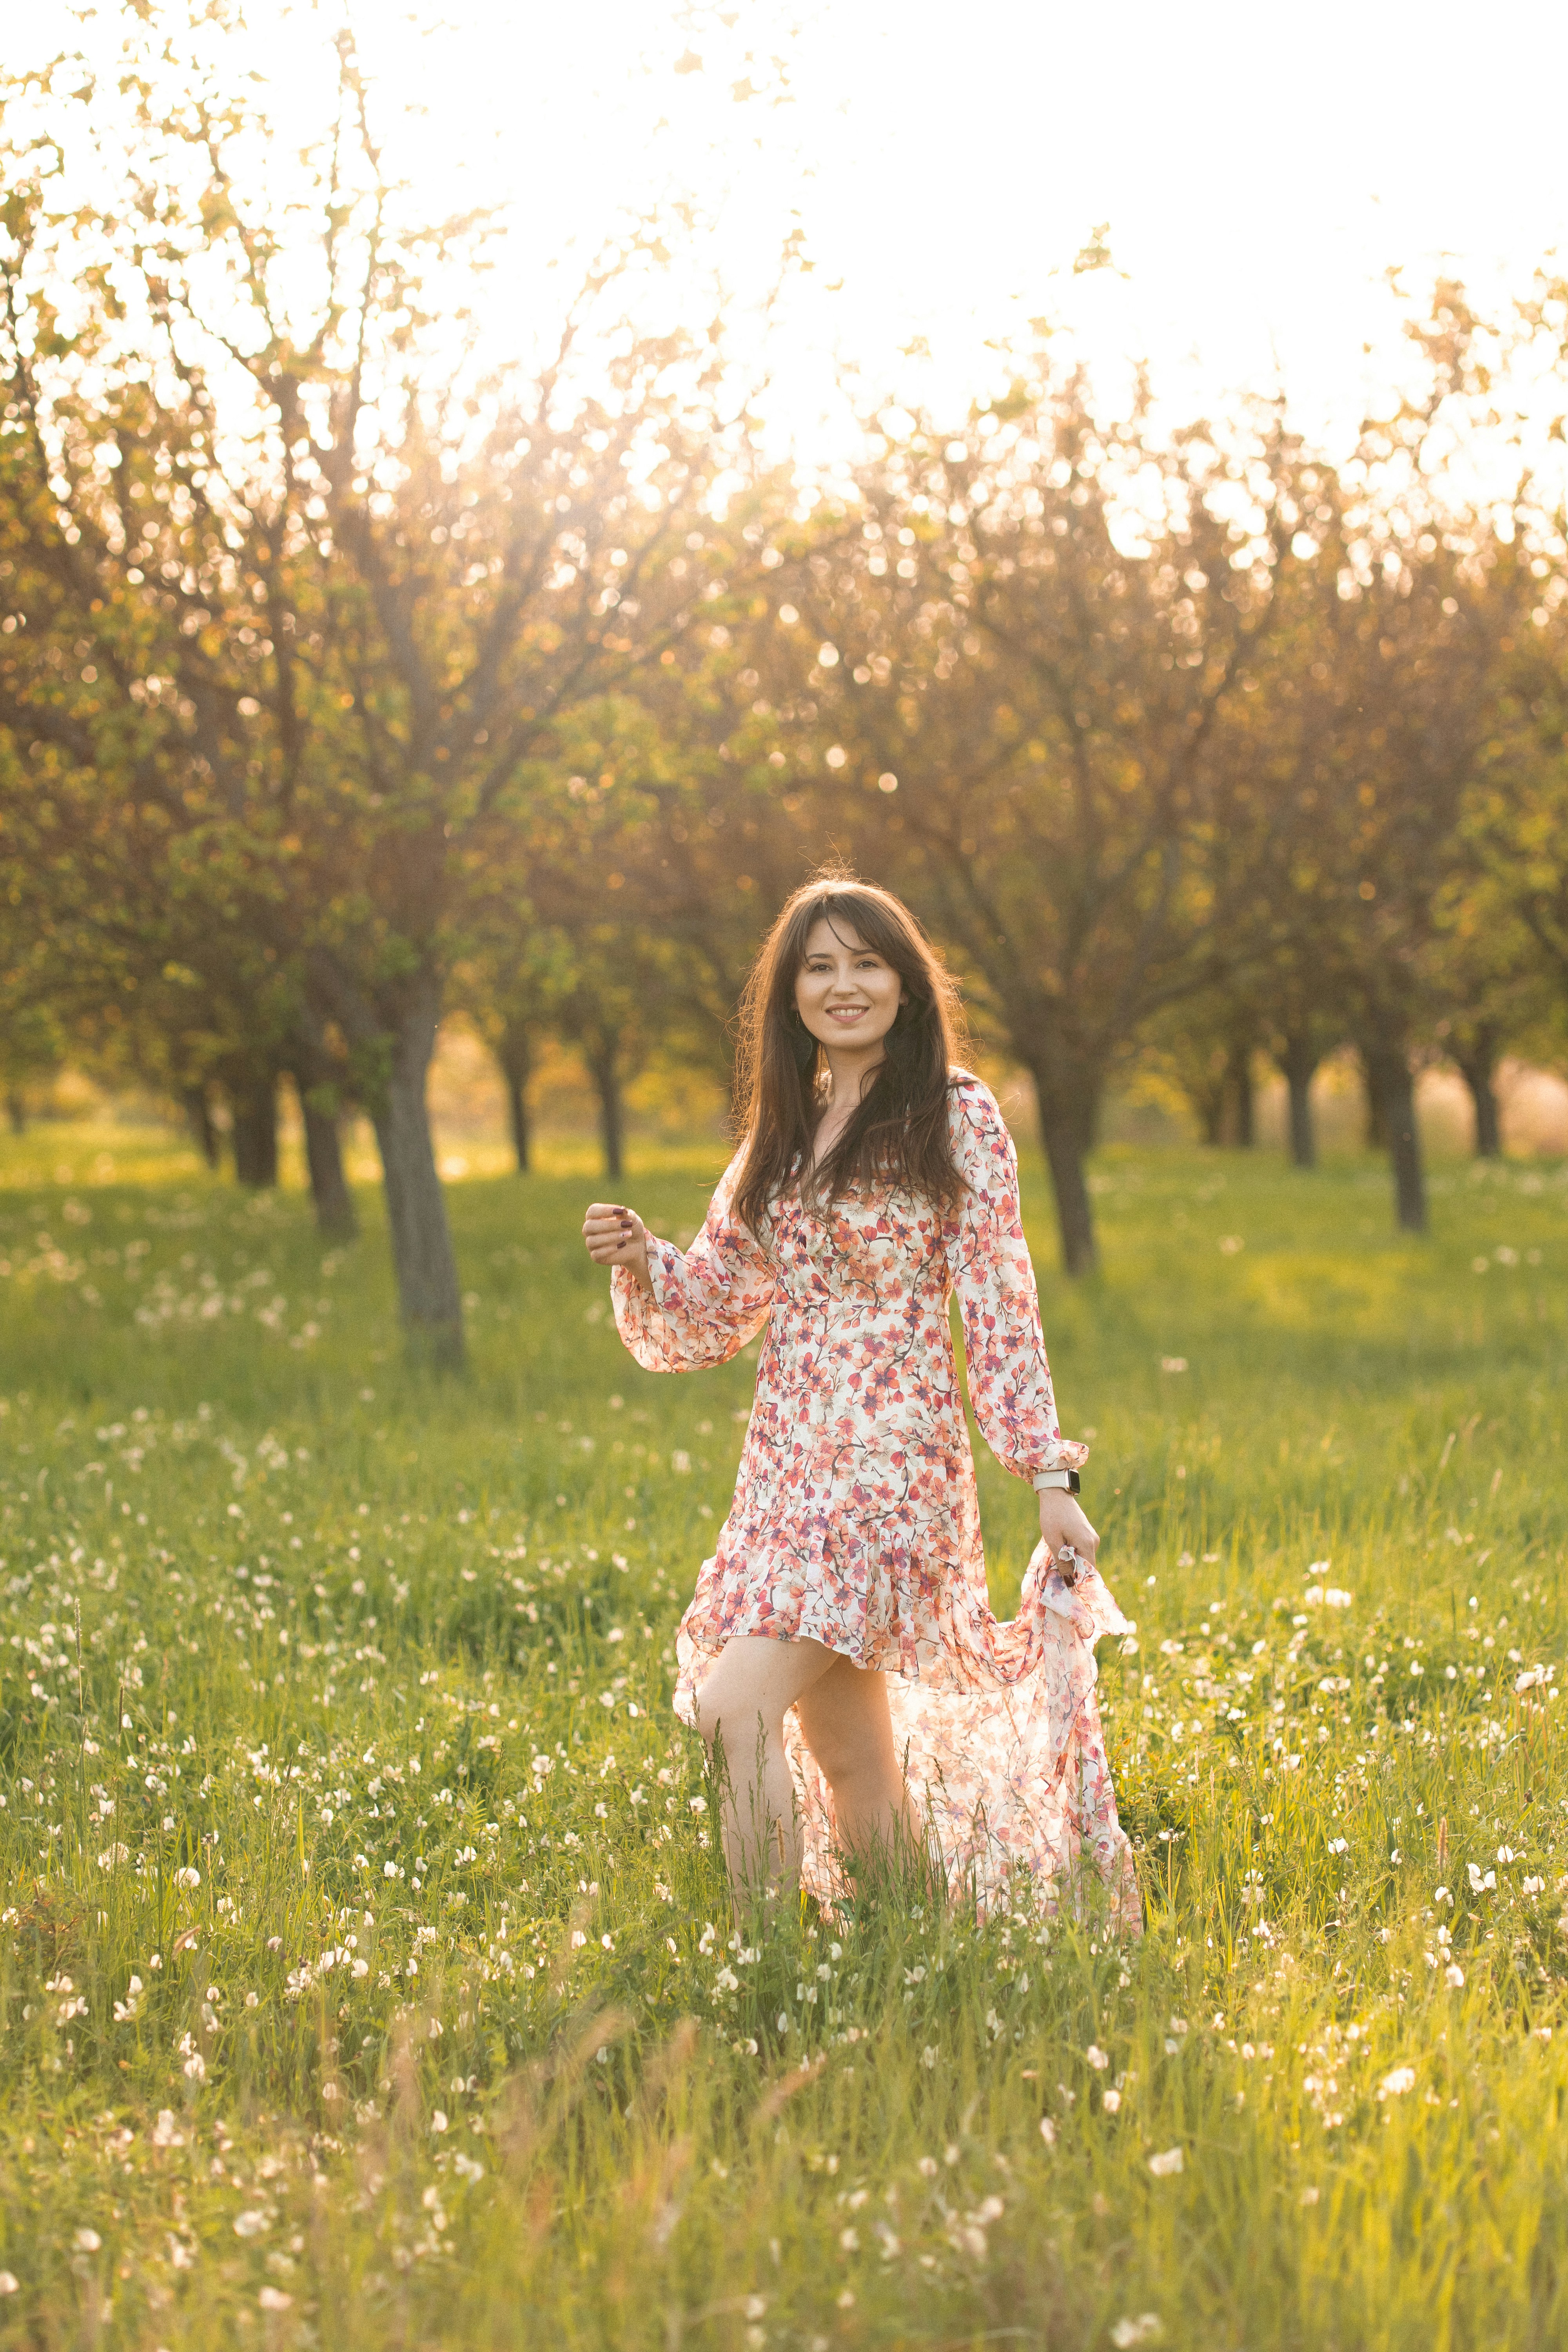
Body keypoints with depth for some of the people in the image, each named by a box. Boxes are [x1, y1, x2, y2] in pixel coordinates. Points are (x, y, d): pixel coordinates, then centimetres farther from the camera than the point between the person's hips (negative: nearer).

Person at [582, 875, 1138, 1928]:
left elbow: (1001, 1304, -3)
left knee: (735, 1706, -21)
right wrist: (640, 1261, -4)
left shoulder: (955, 1116, -1)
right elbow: (715, 1312, 16)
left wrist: (1049, 1474, -7)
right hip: (787, 1467, 6)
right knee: (854, 1772, 8)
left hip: (897, 1457, -6)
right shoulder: (780, 1134, 15)